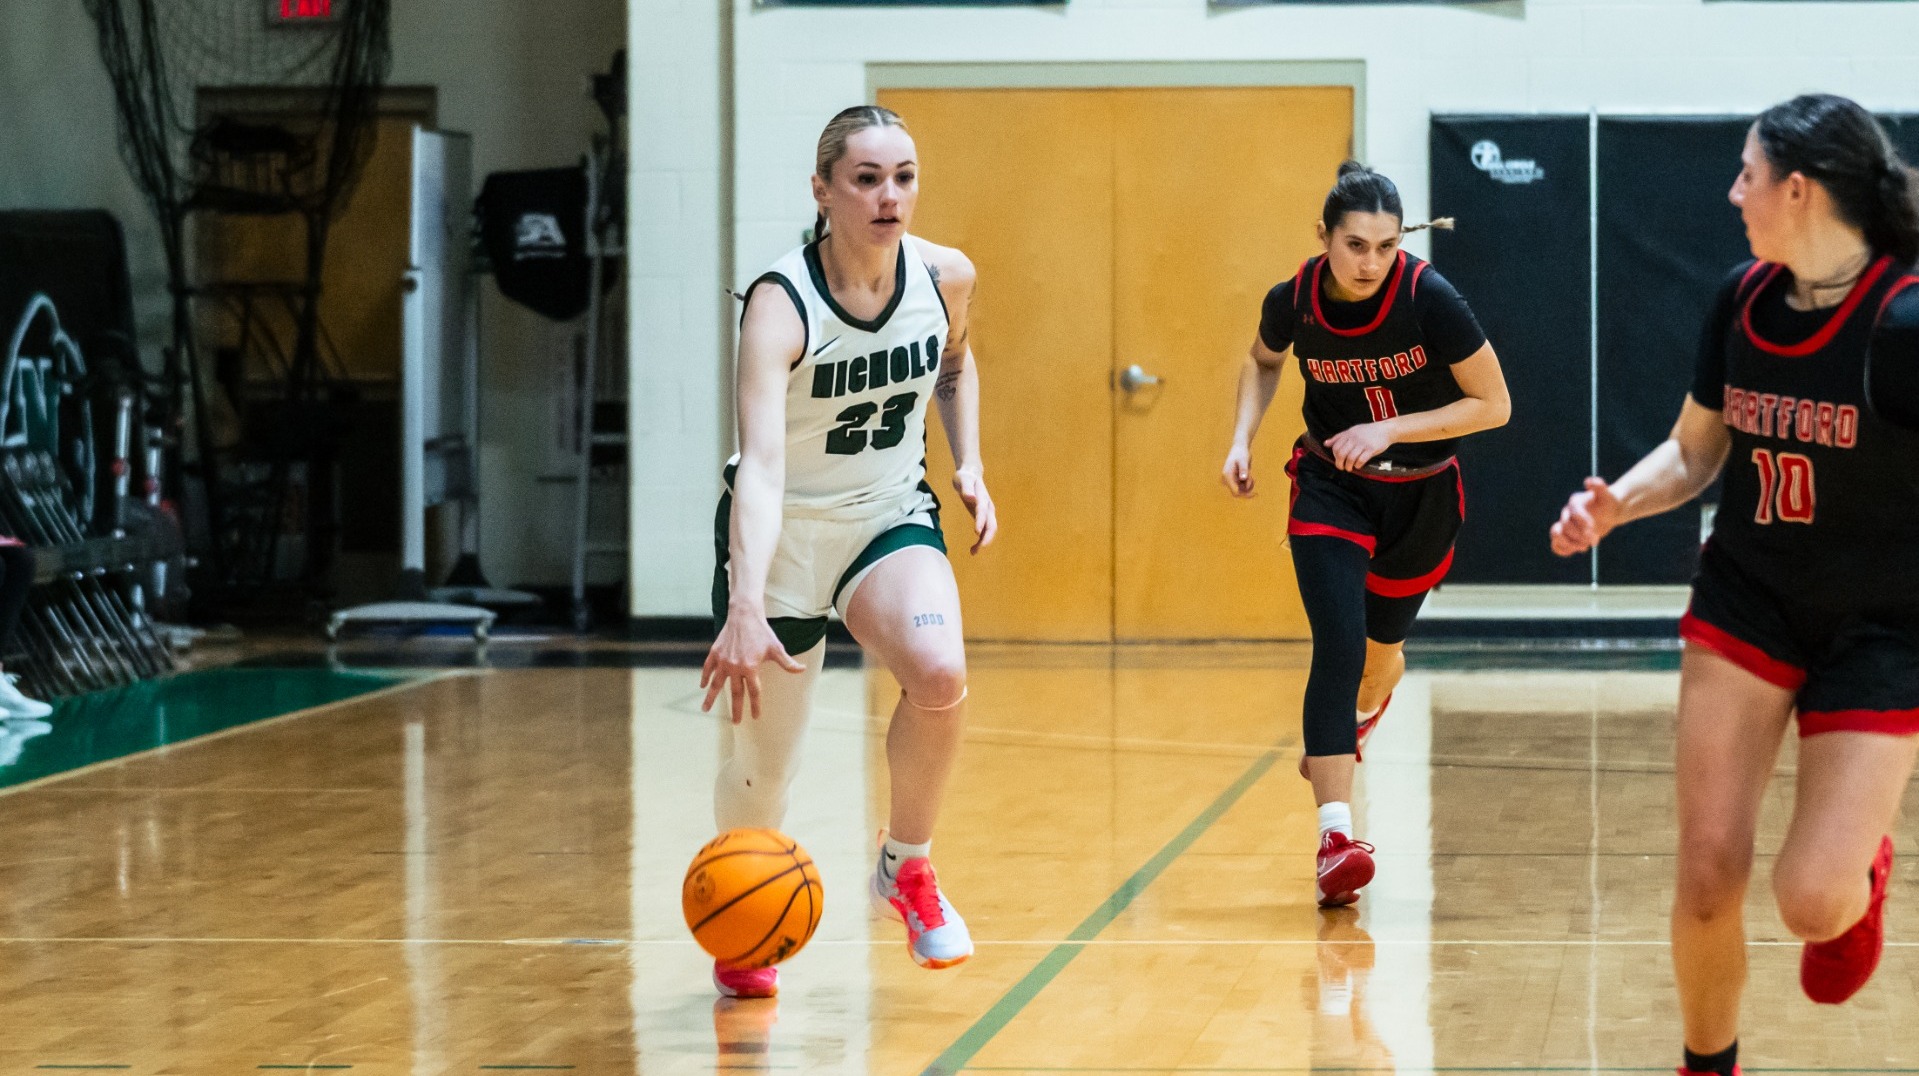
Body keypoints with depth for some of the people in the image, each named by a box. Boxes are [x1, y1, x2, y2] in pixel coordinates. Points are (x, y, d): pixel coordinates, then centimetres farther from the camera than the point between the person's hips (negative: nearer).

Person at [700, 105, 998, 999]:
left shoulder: (945, 277, -11)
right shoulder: (780, 303, -27)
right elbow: (761, 462, -40)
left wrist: (968, 464, 1)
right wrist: (746, 607, -52)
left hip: (890, 518, 3)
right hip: (783, 531, -3)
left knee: (940, 673, -28)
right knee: (759, 768, 3)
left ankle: (907, 867, -2)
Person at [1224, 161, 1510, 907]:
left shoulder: (1429, 298, -24)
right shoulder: (1294, 301, -16)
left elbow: (1493, 404, -16)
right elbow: (1262, 362, 10)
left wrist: (1391, 429, -25)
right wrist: (1243, 438, -6)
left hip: (1421, 495, 0)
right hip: (1331, 489, 0)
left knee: (1379, 650, 18)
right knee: (1338, 643, -20)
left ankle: (1358, 716, 57)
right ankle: (1336, 836, -26)